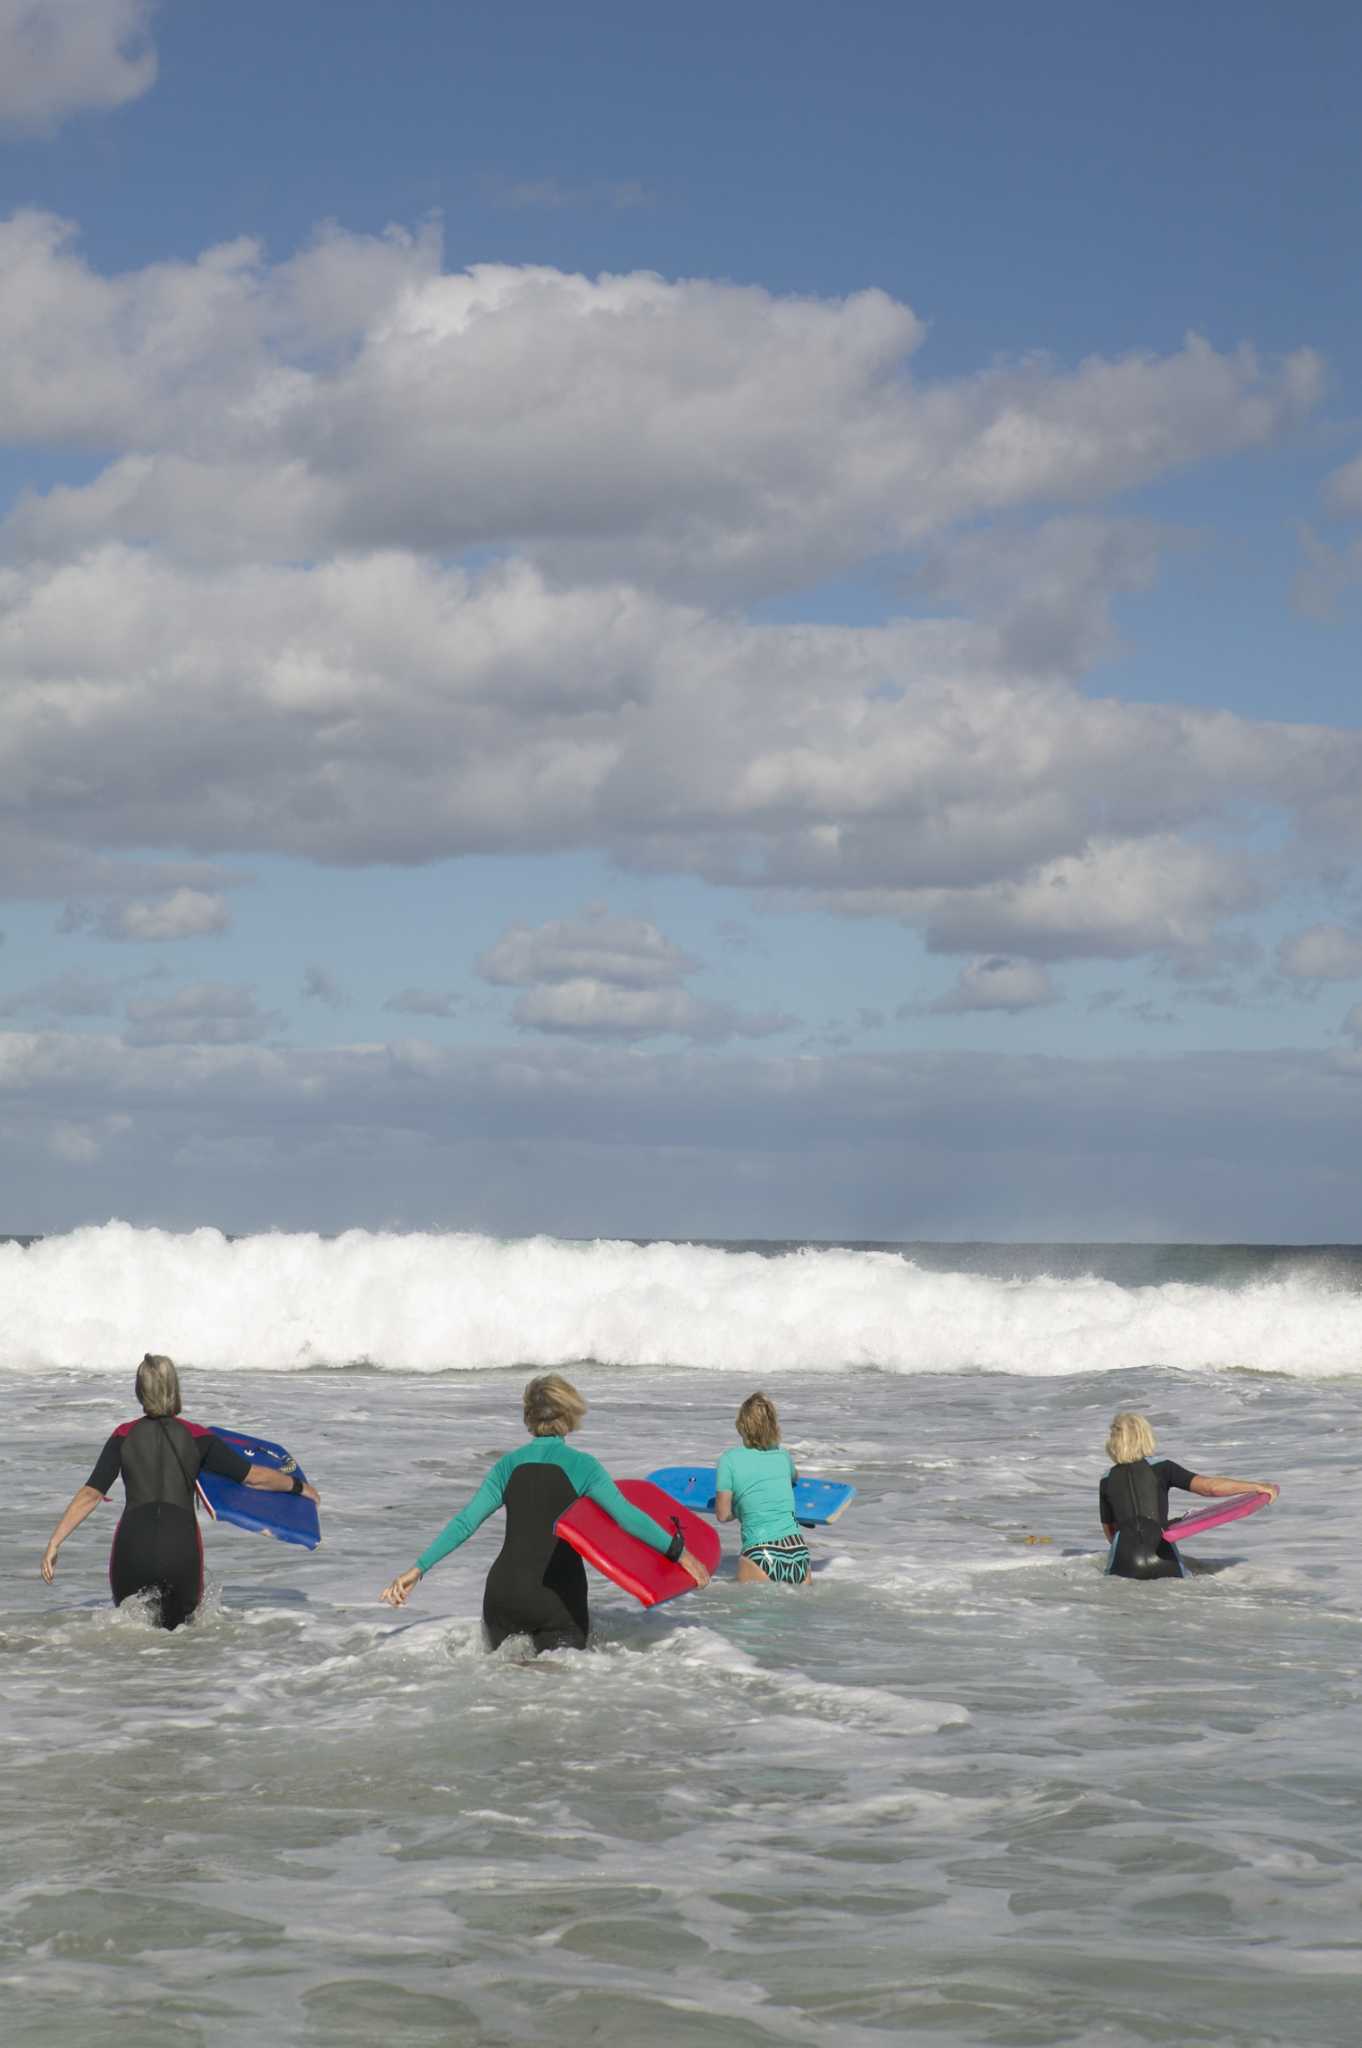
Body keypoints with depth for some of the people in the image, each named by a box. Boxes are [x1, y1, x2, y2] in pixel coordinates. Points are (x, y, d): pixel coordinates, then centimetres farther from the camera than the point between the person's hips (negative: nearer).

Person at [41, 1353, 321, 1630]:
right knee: (177, 1629, 12)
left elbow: (90, 1494, 2)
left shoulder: (124, 1436, 7)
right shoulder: (196, 1437, 6)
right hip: (181, 1544, -1)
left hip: (132, 1544, 1)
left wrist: (54, 1543, 5)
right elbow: (253, 1476, 10)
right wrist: (300, 1486, 26)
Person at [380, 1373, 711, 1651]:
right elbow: (626, 1516, -10)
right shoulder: (580, 1465, -2)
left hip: (503, 1591, 3)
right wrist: (678, 1551, -6)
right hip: (558, 1596, -3)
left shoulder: (509, 1465, 8)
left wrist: (417, 1570, 7)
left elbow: (463, 1524, 4)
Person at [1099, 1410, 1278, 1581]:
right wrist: (1257, 1486, 0)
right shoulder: (1161, 1468, 5)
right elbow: (1208, 1487, -6)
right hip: (1163, 1564, -1)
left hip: (1125, 1565, 1)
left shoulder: (1107, 1480, 13)